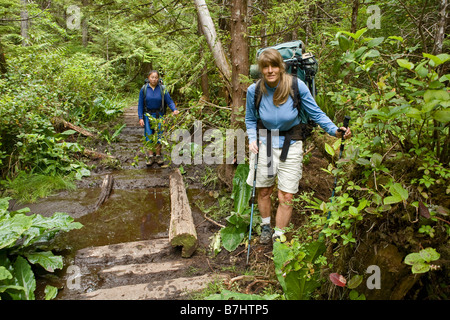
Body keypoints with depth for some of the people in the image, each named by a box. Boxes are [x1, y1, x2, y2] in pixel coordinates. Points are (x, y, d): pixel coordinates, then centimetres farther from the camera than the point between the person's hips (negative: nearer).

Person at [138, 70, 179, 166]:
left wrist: (174, 109, -22)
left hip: (158, 115, 0)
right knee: (148, 136, 1)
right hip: (147, 115, 0)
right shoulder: (144, 89, -3)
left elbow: (169, 101, -3)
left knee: (159, 135, 1)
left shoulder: (162, 89, -4)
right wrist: (140, 118, -5)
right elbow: (140, 104, 1)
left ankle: (158, 156, 14)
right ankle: (150, 157, 10)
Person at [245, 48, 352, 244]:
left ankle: (278, 237, 20)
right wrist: (252, 139, -10)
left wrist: (335, 131, -20)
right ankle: (266, 226, 42)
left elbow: (316, 113, -6)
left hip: (291, 147, -1)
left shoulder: (297, 86, -14)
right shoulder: (254, 91, -8)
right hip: (265, 144, 2)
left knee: (286, 197, 0)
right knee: (263, 191, 15)